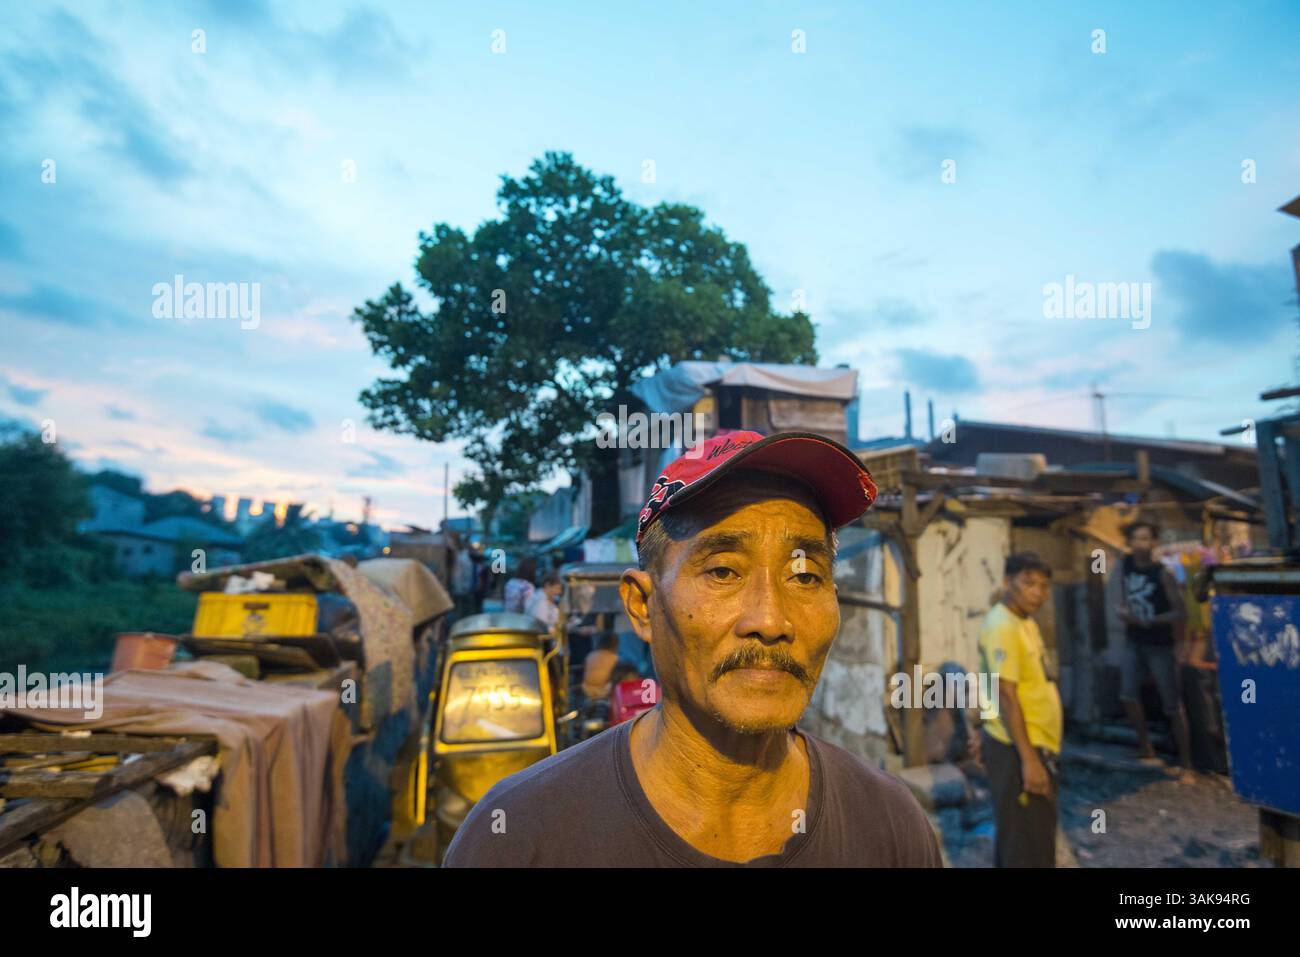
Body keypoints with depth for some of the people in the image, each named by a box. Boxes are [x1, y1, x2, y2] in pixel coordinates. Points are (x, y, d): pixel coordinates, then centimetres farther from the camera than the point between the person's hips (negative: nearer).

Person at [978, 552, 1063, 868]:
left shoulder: (1025, 622, 11)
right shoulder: (1003, 626, -20)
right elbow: (1006, 695, -24)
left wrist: (1036, 753, 20)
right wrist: (1028, 759, -26)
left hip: (1035, 745, 10)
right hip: (1016, 749, -10)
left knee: (1033, 836, 20)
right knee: (1026, 843, -1)